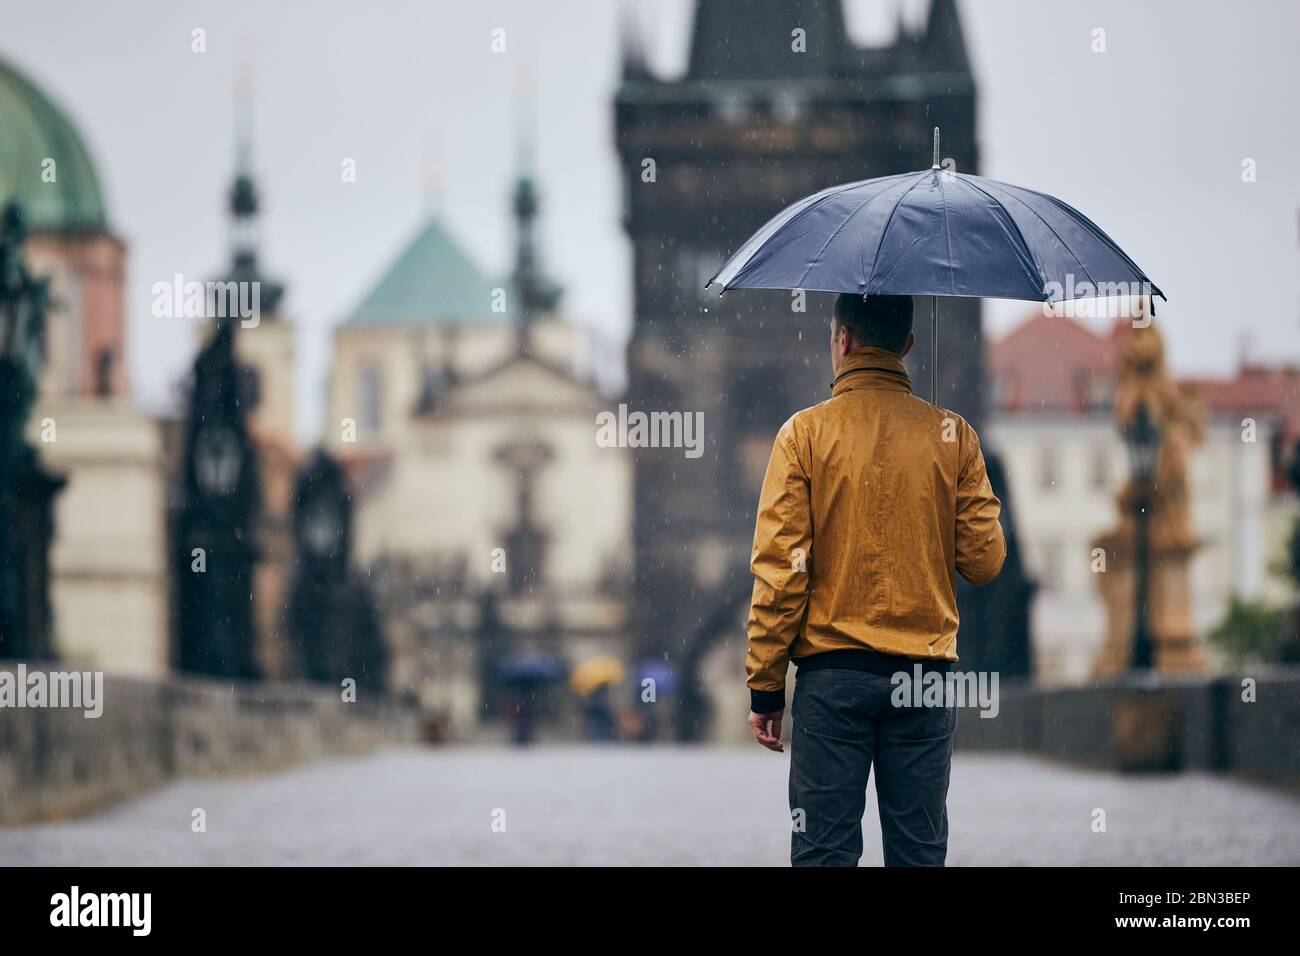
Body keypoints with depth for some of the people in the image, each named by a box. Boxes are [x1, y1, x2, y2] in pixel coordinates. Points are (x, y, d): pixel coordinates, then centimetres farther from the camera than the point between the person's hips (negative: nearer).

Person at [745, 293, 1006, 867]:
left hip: (831, 674, -2)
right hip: (926, 670, 2)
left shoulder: (805, 433, -4)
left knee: (824, 850, 0)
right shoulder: (953, 435, 2)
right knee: (919, 852, 7)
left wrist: (765, 686, -2)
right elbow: (983, 561, 3)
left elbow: (780, 568, -7)